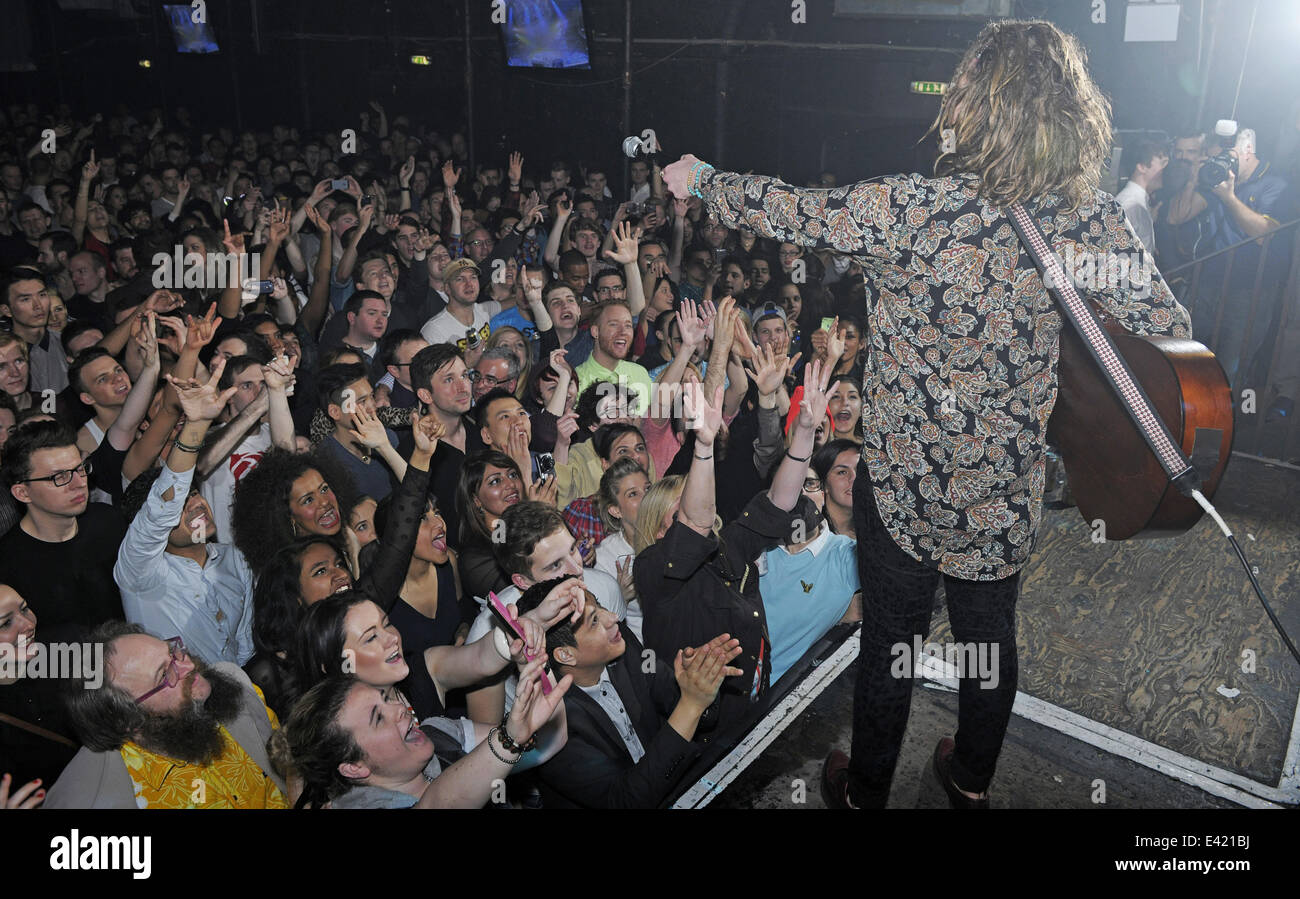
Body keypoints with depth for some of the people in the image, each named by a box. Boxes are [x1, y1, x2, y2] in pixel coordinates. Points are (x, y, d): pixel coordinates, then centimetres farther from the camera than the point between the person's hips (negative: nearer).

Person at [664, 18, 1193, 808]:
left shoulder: (910, 210, -24)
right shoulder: (1091, 219, -13)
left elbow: (790, 211, -10)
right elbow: (1172, 331, -6)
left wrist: (700, 179, 8)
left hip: (906, 483, -3)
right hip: (1008, 495, 3)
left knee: (891, 644, 18)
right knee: (991, 638, 25)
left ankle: (866, 793, 42)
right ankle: (972, 784, 49)